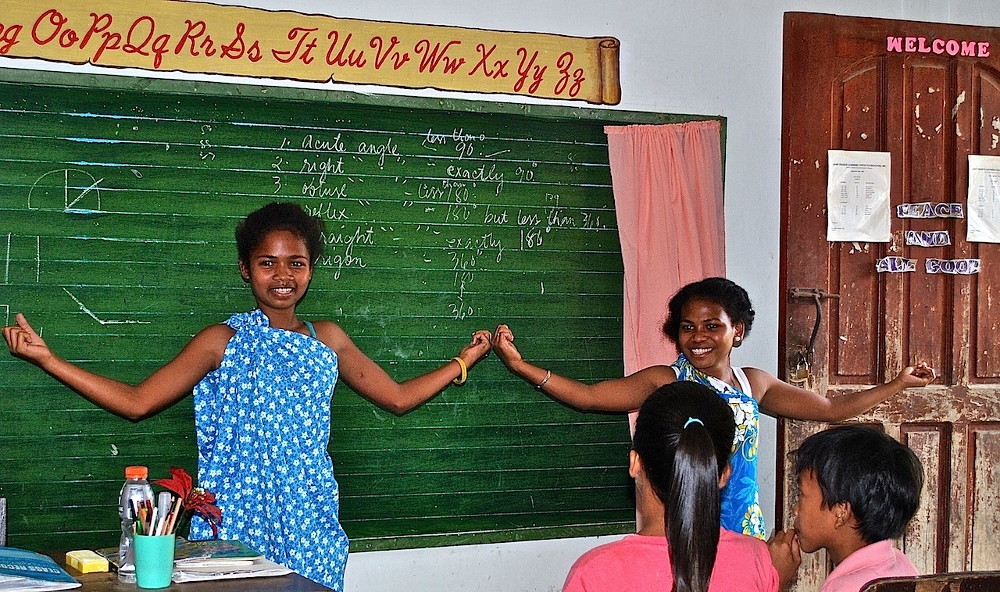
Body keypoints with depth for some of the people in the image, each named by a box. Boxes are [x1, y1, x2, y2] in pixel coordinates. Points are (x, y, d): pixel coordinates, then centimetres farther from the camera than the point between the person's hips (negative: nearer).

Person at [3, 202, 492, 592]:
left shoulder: (327, 339, 10)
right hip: (238, 522, -3)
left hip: (309, 527, 3)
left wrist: (466, 359, 21)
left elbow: (398, 397, 20)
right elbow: (136, 401, -3)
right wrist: (46, 358, -10)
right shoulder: (223, 342, 0)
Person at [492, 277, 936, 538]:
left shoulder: (754, 384, 9)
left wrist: (898, 384, 20)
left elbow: (829, 408, 19)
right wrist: (518, 365, -14)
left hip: (744, 531, 4)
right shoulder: (665, 382, -1)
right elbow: (586, 396, -6)